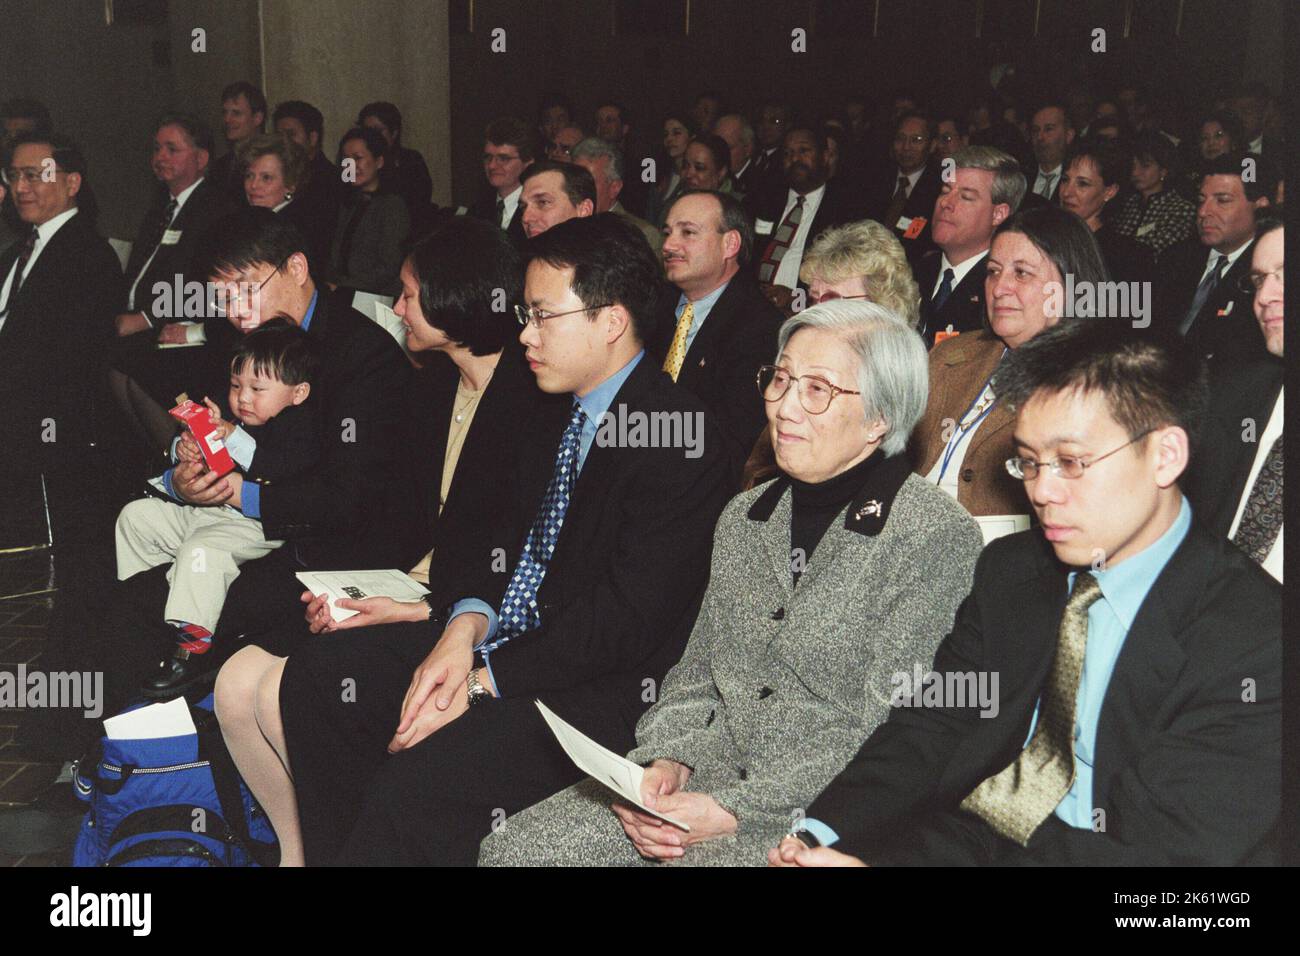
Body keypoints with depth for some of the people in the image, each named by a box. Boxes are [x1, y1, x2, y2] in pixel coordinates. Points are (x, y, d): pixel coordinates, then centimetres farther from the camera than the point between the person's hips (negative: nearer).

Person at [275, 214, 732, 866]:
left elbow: (629, 617, -21)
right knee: (314, 677, 4)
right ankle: (334, 851, 10)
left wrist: (483, 683, -19)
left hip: (604, 691, -9)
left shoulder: (678, 438, -18)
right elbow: (508, 539, 14)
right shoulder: (555, 418, 11)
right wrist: (466, 625, -8)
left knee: (421, 778, -28)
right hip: (503, 643, 9)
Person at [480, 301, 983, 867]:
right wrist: (667, 761, -4)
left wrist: (734, 810, -17)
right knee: (511, 850, -8)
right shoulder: (744, 518, 13)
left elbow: (891, 732, -14)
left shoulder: (937, 537, -10)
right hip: (714, 771, 6)